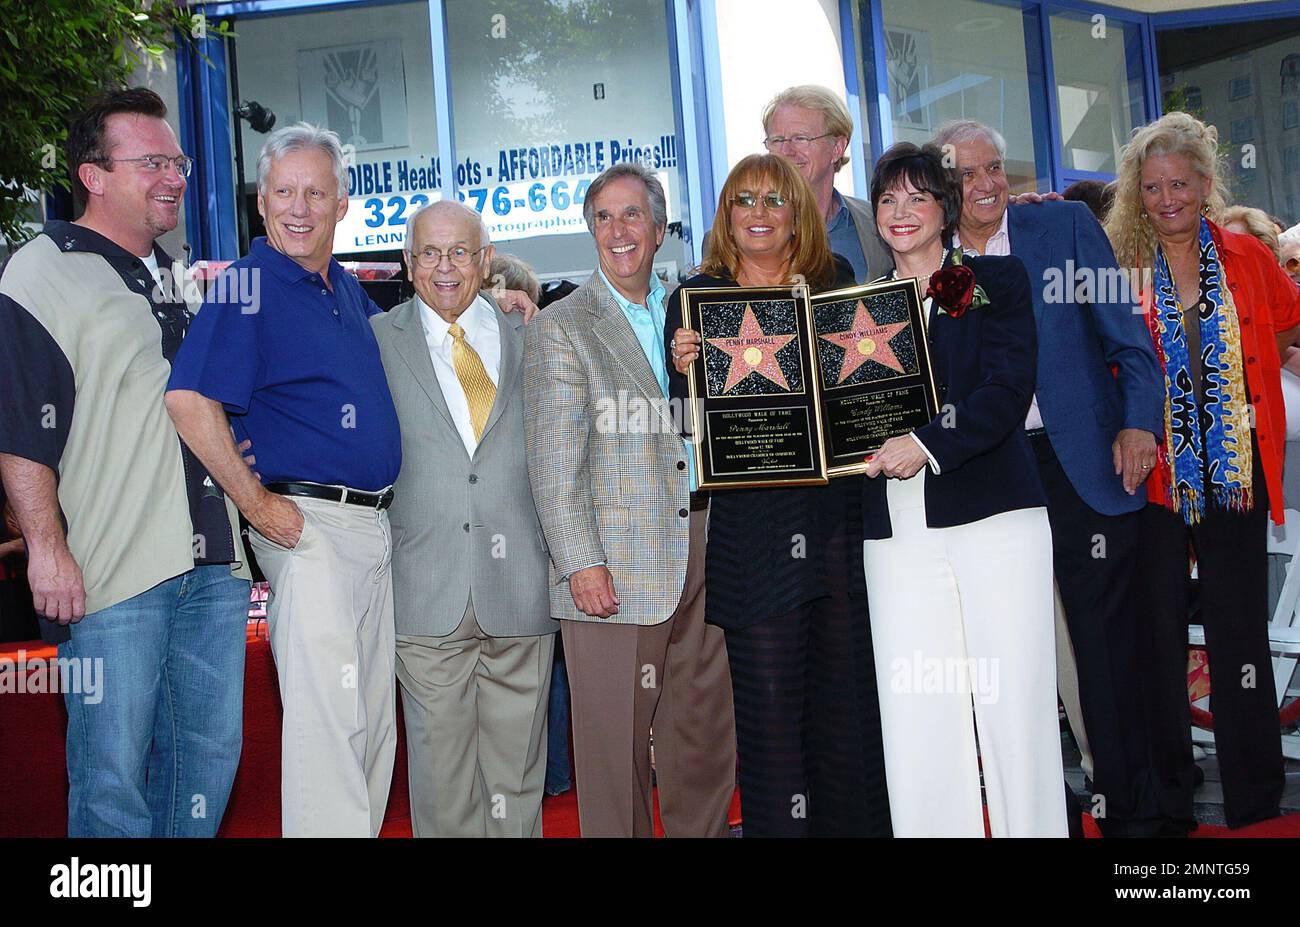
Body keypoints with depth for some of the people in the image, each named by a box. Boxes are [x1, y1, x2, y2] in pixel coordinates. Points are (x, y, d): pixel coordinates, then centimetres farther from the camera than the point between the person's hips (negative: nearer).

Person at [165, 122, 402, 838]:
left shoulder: (346, 289, 13)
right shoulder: (245, 286, -10)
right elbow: (190, 400, -22)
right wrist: (257, 504, -18)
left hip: (374, 526, 8)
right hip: (307, 524, -8)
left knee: (373, 717, 17)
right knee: (324, 717, -7)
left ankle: (363, 828, 32)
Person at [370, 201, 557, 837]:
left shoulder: (528, 337, 11)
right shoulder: (377, 340, 8)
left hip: (520, 589, 1)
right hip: (426, 593, -1)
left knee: (517, 772, 9)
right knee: (440, 767, 5)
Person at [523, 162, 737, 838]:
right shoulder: (559, 328, 1)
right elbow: (554, 464, -6)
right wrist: (582, 563, -13)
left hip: (702, 548, 5)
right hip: (614, 565, -4)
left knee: (707, 730, 12)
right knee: (617, 739, 1)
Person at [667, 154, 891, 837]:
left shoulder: (836, 284, 12)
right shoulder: (697, 297, 4)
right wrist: (685, 368, -17)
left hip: (841, 519, 3)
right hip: (754, 534, -2)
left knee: (848, 698, 9)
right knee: (769, 711, 1)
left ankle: (854, 823, 25)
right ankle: (778, 826, 16)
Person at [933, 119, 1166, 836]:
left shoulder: (1066, 225, 2)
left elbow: (1125, 331, 1)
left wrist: (1138, 421, -10)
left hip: (1081, 463, -1)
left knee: (1106, 639, 4)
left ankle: (1128, 806, 19)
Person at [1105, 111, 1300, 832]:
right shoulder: (1119, 261, 1)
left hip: (1234, 472, 2)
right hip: (1152, 475, -1)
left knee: (1240, 634, 6)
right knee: (1157, 637, 5)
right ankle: (1167, 804, 18)